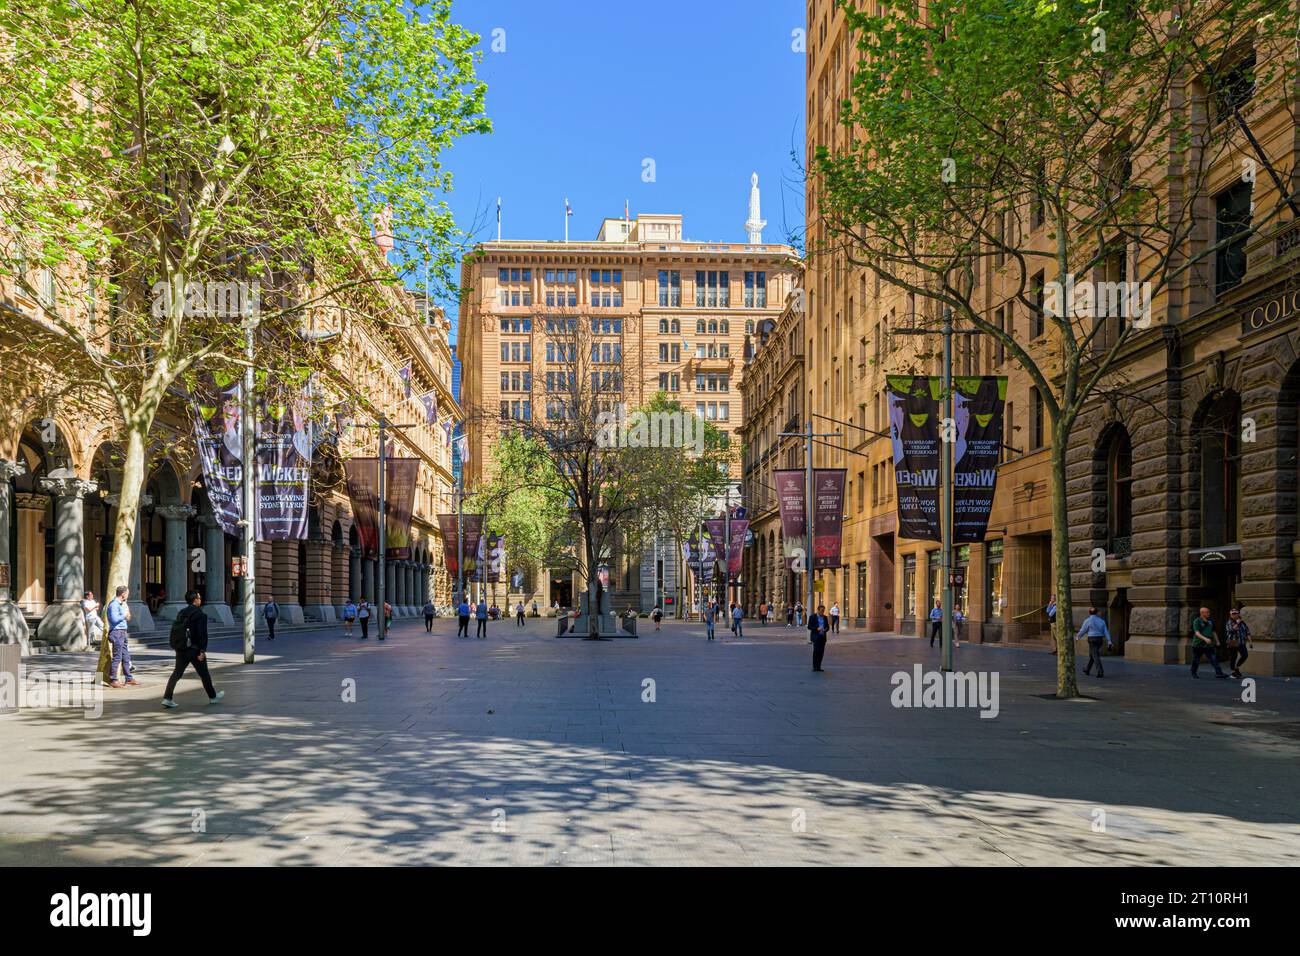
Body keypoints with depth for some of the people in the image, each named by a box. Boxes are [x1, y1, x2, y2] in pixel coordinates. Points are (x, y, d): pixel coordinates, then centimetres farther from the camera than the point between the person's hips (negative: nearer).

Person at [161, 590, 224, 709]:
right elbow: (202, 634, -18)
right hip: (193, 649, -6)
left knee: (177, 672, 6)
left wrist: (176, 646, 20)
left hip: (180, 649, 6)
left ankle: (167, 698, -5)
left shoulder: (181, 613, 10)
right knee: (203, 673, 8)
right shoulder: (199, 615, -13)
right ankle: (212, 696, 22)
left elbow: (175, 629, 14)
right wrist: (202, 651, -17)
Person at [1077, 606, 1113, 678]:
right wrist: (1109, 641, -5)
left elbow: (1083, 630, 0)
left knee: (1096, 656, -6)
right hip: (1100, 639, 6)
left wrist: (1078, 636, 20)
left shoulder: (1087, 621, -6)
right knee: (1091, 655, 21)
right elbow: (1106, 631, 0)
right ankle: (1087, 669, 33)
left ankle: (1100, 672, -17)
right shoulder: (1101, 621, 8)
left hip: (1092, 640, -6)